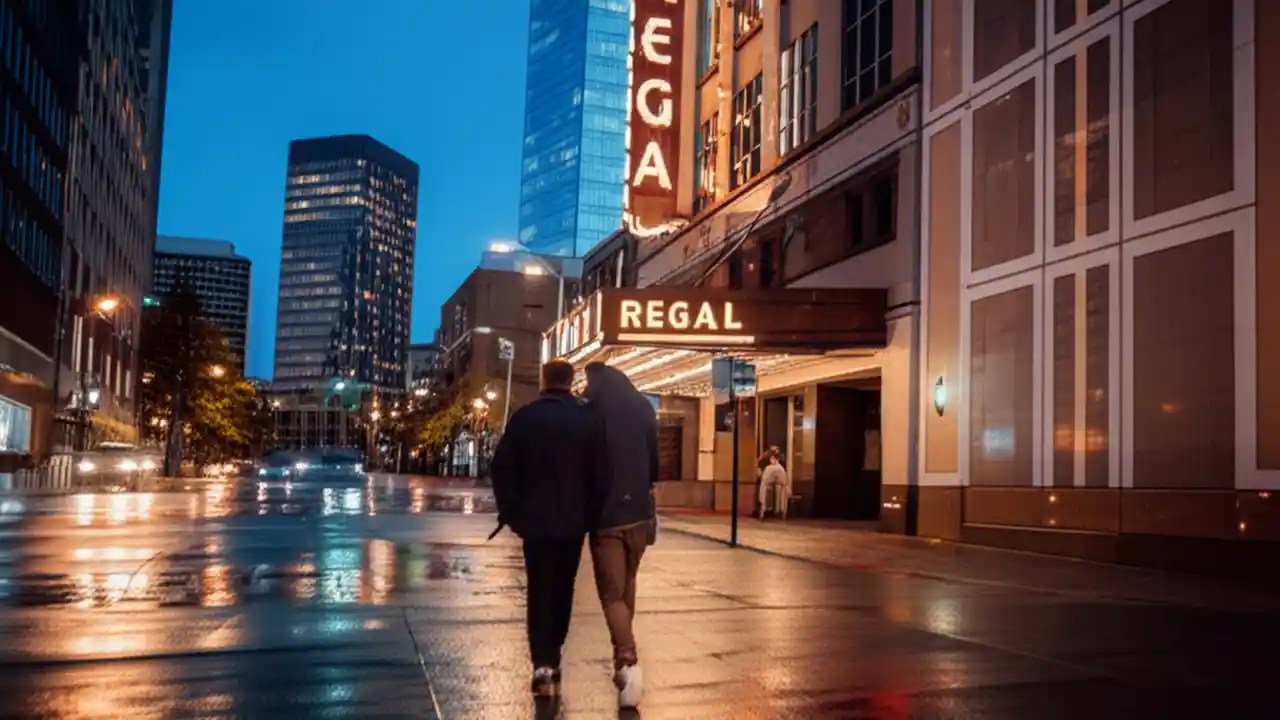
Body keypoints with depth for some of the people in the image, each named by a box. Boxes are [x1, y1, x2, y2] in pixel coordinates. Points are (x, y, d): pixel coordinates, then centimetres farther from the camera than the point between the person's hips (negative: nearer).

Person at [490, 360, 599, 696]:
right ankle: (552, 654, 25)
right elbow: (598, 470, -4)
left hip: (535, 518, -1)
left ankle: (543, 662, -9)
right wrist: (589, 510, 7)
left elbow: (502, 466, -4)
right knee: (562, 589, 16)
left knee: (539, 591, 3)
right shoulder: (588, 419, -4)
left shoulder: (525, 416, -4)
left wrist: (510, 510, 3)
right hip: (574, 519, 1)